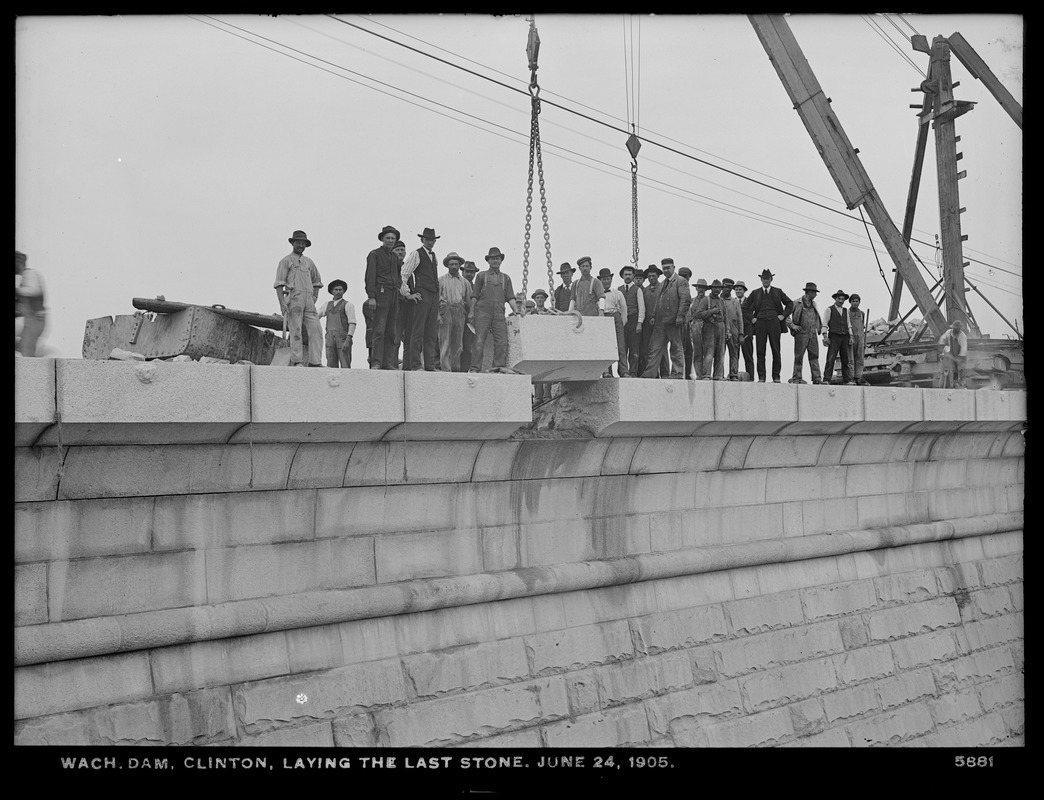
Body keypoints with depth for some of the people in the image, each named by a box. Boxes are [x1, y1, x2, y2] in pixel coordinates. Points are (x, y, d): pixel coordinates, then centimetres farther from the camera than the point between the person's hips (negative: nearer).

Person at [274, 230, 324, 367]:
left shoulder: (309, 262, 21)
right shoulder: (285, 261, 6)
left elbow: (317, 281, 32)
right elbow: (279, 284, -2)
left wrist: (315, 296, 16)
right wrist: (282, 303, -14)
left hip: (309, 300, 5)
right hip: (293, 298, -5)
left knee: (316, 330, -8)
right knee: (296, 331, -8)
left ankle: (315, 362, -11)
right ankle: (297, 362, -8)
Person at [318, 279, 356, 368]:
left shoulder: (348, 305, 2)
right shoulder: (327, 305, 18)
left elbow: (352, 324, -8)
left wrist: (348, 340, -19)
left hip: (343, 339, -4)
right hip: (330, 340, 4)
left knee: (346, 368, -9)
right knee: (331, 367, -5)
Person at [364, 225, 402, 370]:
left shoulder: (394, 257, 21)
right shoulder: (374, 254, 4)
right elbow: (370, 276, -4)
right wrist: (371, 296, -13)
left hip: (394, 295, 6)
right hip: (381, 294, -6)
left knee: (391, 332, 2)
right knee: (379, 330, -12)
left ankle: (388, 363, 1)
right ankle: (376, 363, -15)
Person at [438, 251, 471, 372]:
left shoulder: (465, 282, 17)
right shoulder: (441, 280, 9)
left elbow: (469, 301, 17)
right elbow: (436, 298, 3)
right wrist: (438, 315, -8)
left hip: (460, 312, 3)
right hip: (446, 311, -3)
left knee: (458, 344, 3)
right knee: (445, 343, -8)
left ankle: (455, 367, 8)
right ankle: (446, 368, -10)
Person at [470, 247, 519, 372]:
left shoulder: (506, 278, 21)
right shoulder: (481, 276, 15)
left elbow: (510, 298, 15)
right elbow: (475, 296, 12)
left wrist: (516, 311, 0)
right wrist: (471, 312, 3)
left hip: (499, 313, 2)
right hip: (483, 311, -2)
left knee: (502, 341, -10)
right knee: (479, 341, -9)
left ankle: (500, 366, -9)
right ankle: (474, 368, -10)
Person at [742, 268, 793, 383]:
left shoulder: (778, 292, 13)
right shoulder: (755, 293, 13)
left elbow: (790, 304, 18)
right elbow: (745, 307, 18)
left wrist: (783, 315, 7)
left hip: (774, 322, 0)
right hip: (760, 323, 0)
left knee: (776, 351, -3)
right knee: (760, 351, -3)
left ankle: (776, 377, 0)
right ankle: (761, 377, -2)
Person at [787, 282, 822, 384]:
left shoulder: (813, 304, 17)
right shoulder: (797, 303, -3)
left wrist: (818, 328, 19)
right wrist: (792, 326, -10)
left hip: (813, 333, 6)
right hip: (801, 333, -6)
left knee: (814, 356, 1)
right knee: (799, 356, -3)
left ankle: (816, 378, -1)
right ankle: (797, 377, 1)